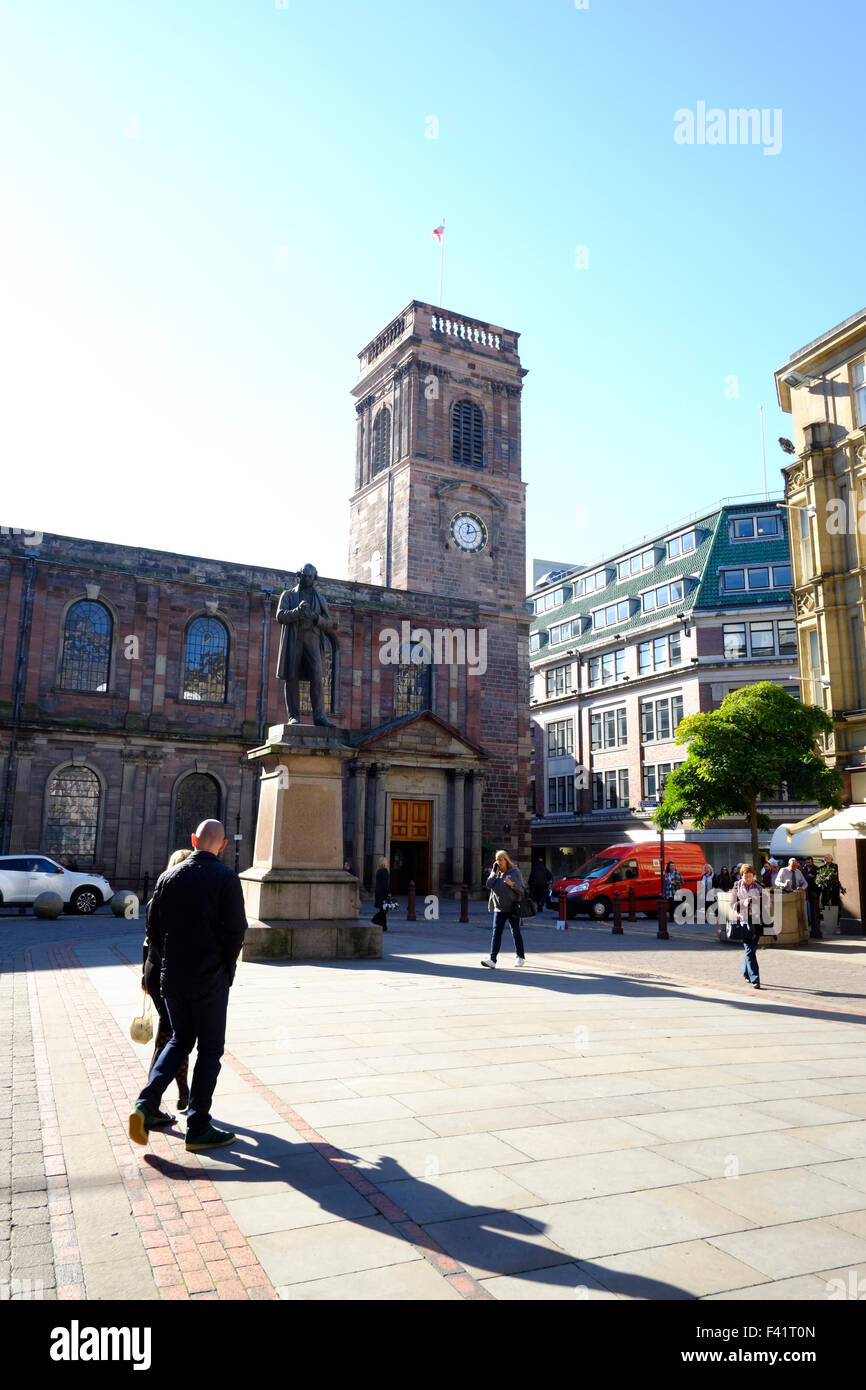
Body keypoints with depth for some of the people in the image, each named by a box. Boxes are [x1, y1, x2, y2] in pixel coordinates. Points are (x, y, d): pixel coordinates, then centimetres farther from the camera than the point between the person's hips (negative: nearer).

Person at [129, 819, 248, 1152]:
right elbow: (236, 929, -15)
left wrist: (166, 963, 13)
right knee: (210, 1049, 8)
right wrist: (227, 969, 0)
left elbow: (153, 925, 4)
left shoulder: (169, 876, 3)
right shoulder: (225, 877, -10)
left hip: (171, 977, 5)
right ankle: (198, 1129, 12)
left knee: (180, 1039, 22)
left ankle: (146, 1104, 8)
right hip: (210, 978, -4)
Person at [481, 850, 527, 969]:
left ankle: (521, 957, 23)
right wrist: (494, 871, -9)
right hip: (499, 908, 4)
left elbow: (522, 889, -7)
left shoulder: (515, 872, -5)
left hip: (512, 908, -3)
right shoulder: (496, 872, 8)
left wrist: (512, 884, -25)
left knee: (515, 932, 7)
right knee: (496, 932, -7)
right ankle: (492, 959, -13)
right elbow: (489, 885, -5)